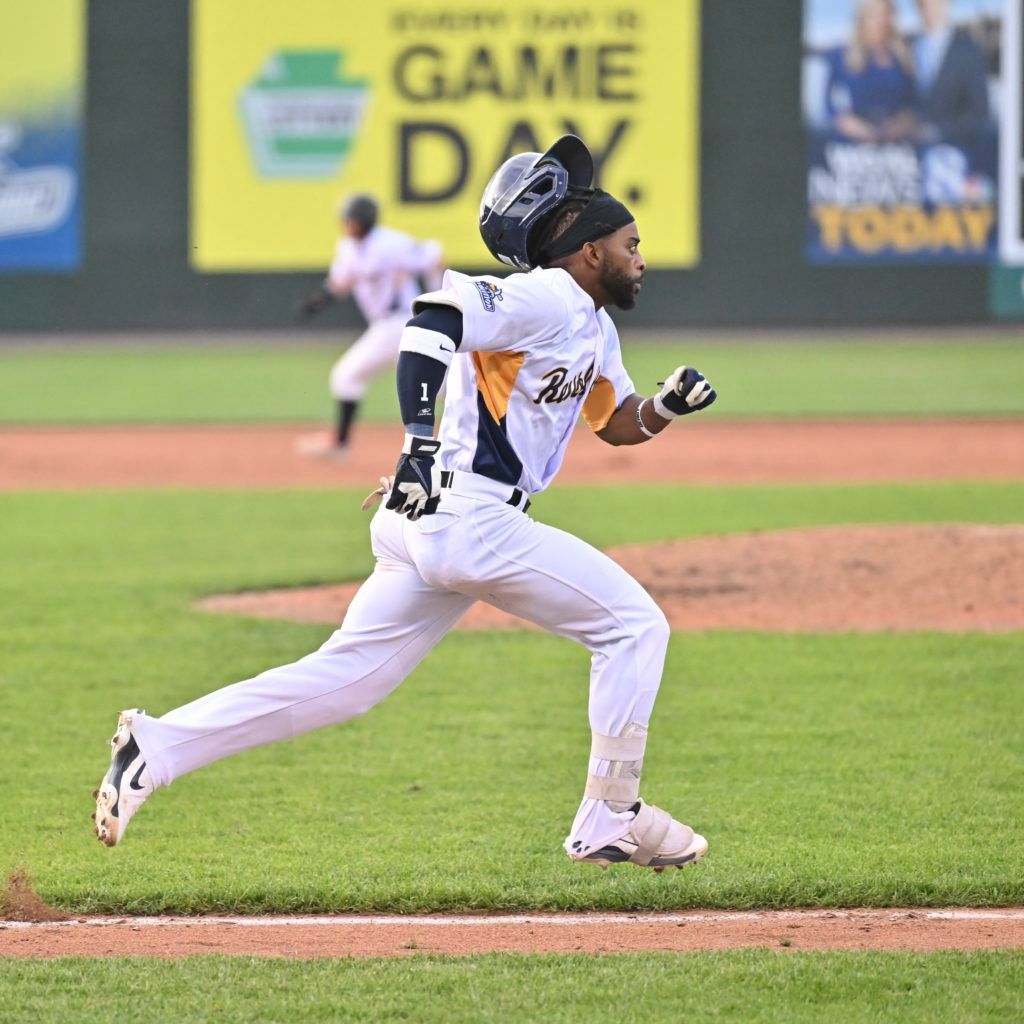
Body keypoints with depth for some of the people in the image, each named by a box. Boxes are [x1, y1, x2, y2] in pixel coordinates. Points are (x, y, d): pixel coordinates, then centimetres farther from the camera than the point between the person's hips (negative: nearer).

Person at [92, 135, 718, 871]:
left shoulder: (594, 328, 22)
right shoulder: (545, 299, -9)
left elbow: (620, 425, 34)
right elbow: (433, 320, -22)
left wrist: (670, 405, 11)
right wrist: (420, 440, -31)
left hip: (431, 522, 10)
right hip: (470, 516, -10)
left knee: (347, 674, 5)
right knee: (634, 625, -3)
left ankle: (157, 746, 0)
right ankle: (612, 821, 1)